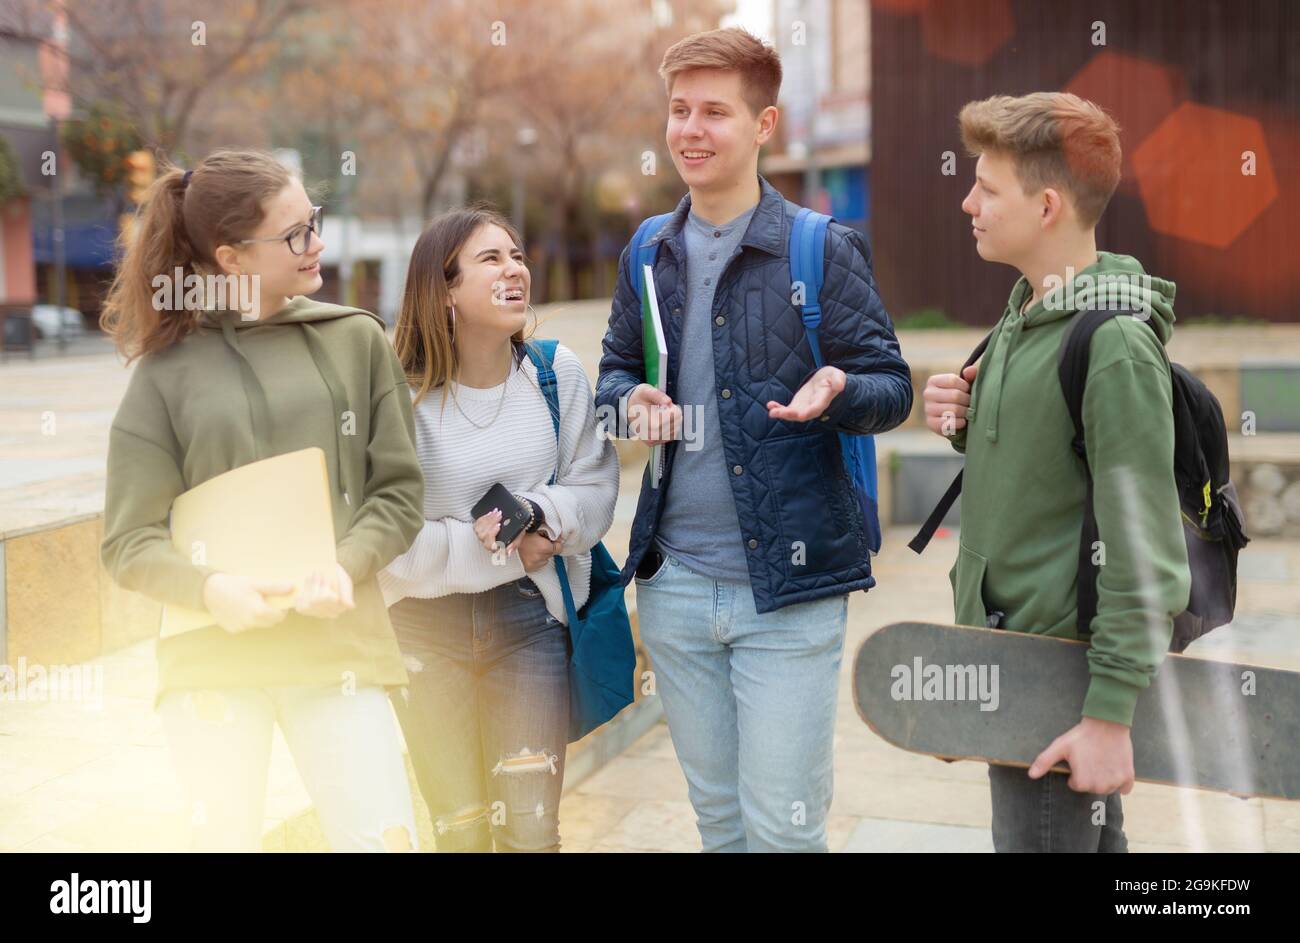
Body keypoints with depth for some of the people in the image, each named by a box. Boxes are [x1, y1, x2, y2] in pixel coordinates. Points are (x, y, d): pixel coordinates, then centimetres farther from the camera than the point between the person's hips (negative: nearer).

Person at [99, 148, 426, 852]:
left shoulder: (356, 339, 6)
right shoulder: (166, 374, 3)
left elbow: (398, 490, 6)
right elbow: (129, 542, 2)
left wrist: (346, 567, -13)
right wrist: (208, 587, -17)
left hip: (339, 639, 1)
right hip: (211, 655, 0)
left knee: (383, 839, -6)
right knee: (225, 841, 7)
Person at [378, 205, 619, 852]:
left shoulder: (557, 372, -1)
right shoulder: (403, 393, -12)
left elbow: (594, 488, 1)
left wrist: (535, 517, -18)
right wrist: (498, 553, -13)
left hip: (530, 614, 2)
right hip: (426, 623, -2)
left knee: (532, 828, 3)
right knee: (460, 829, 9)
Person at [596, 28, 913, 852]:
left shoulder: (824, 248, -6)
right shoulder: (648, 254, 7)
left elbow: (892, 387, -4)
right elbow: (617, 368, 18)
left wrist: (836, 391, -27)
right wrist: (632, 401, -6)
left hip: (787, 583, -4)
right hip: (674, 583, 5)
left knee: (783, 824, 1)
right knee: (718, 815, 19)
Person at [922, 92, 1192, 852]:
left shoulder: (1115, 343, -20)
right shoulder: (1026, 313, 8)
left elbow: (1145, 550, -22)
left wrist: (1111, 711, -22)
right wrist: (970, 426, -1)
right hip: (1010, 648, 9)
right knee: (1091, 835, 21)